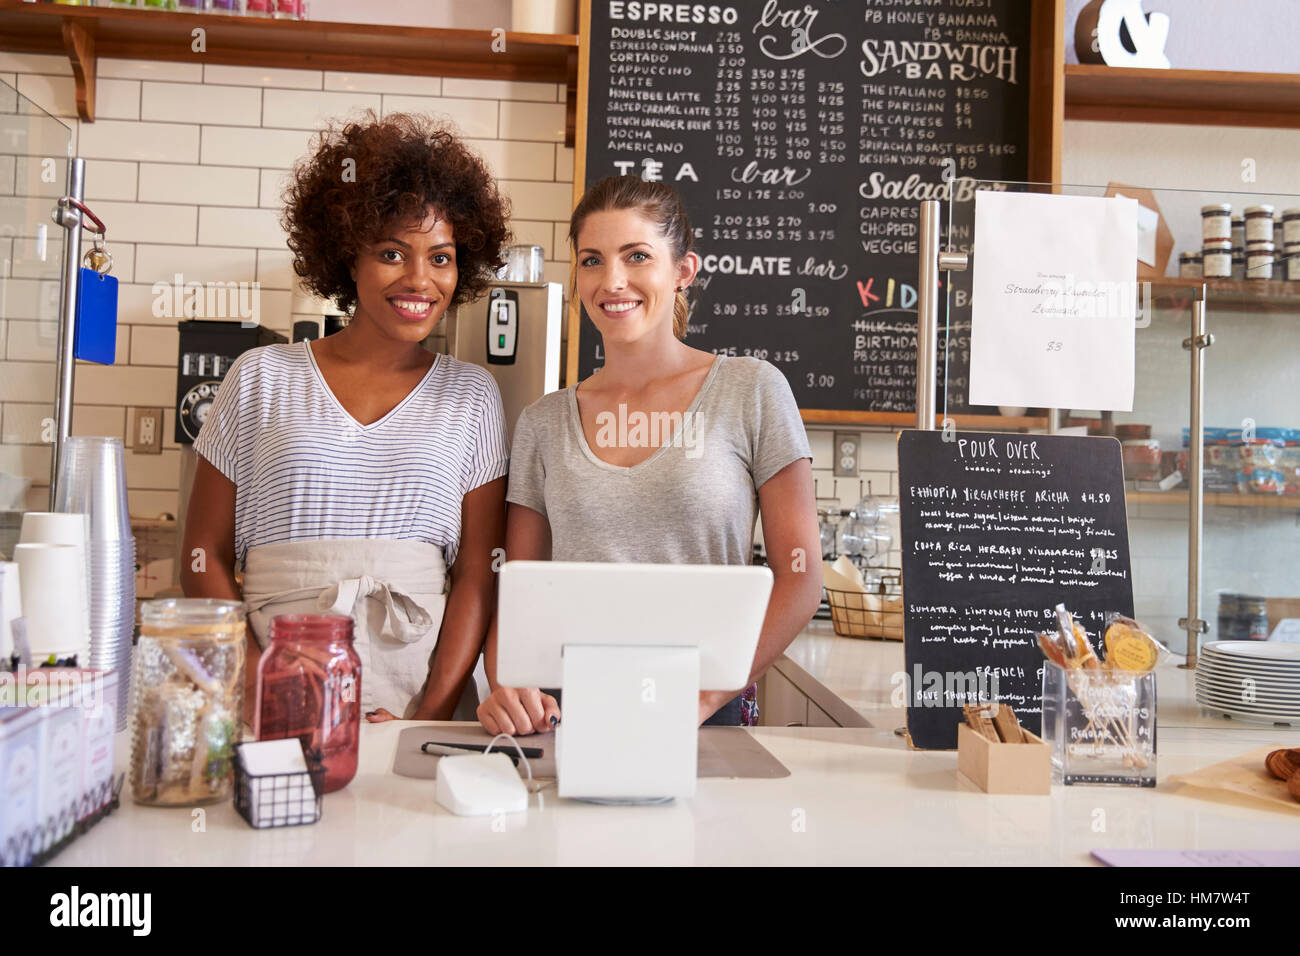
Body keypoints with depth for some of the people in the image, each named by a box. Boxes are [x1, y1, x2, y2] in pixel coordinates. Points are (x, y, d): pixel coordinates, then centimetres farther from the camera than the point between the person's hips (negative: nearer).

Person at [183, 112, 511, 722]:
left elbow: (479, 573, 5)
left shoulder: (471, 396, 10)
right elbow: (205, 558, 7)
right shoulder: (261, 379, 9)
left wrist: (429, 718, -8)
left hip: (420, 696, 1)